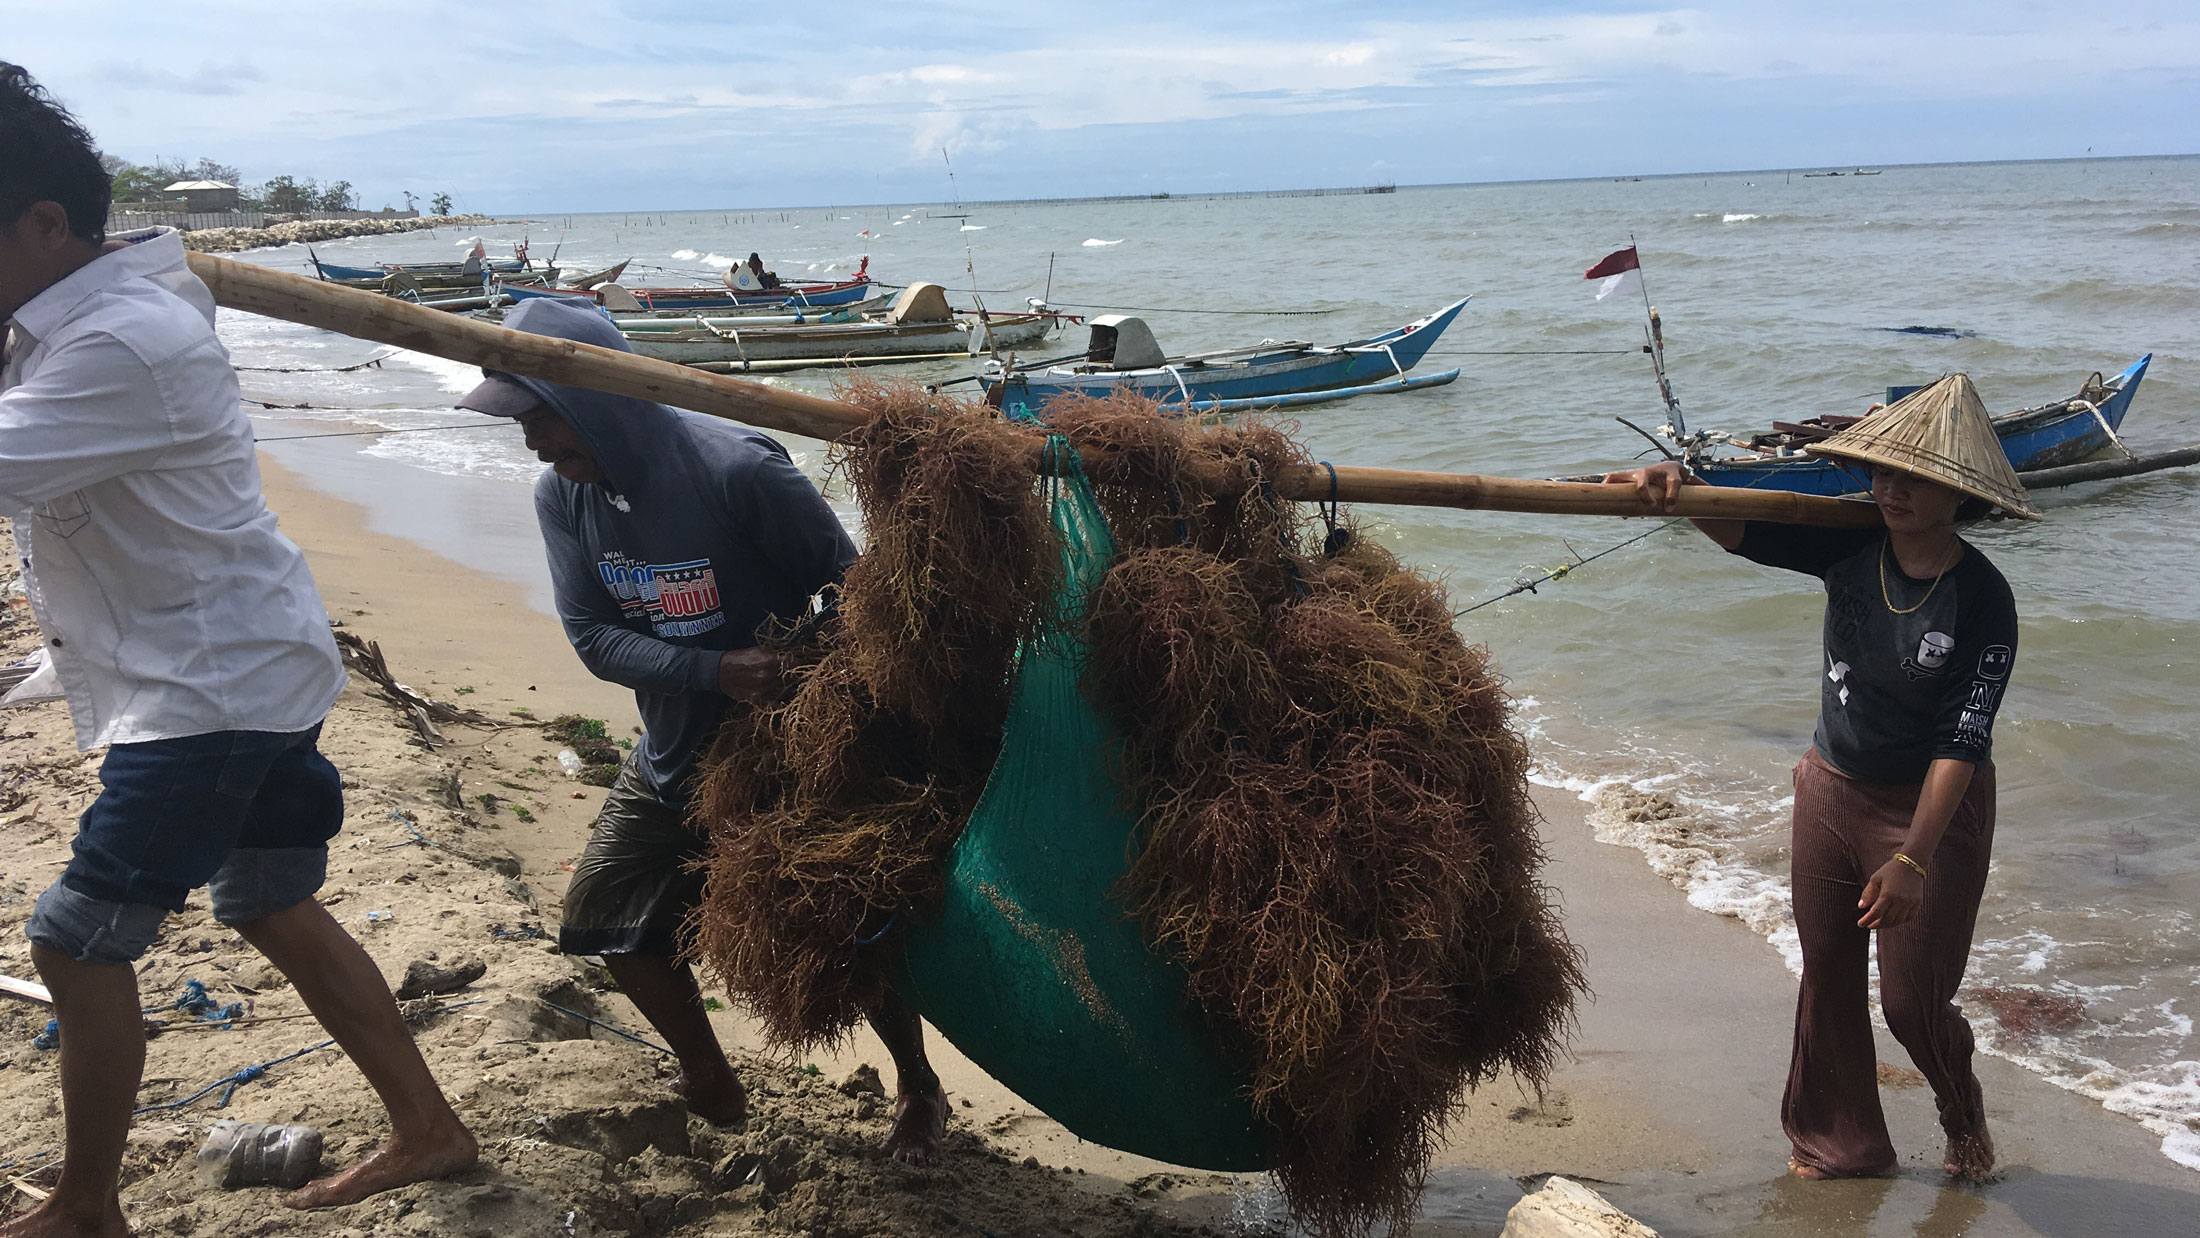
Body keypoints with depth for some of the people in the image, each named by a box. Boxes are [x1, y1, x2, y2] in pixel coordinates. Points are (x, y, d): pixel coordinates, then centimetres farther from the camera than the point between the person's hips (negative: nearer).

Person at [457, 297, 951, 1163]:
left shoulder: (736, 469, -27)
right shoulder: (562, 496, -8)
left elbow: (848, 585, -18)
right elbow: (593, 637, -12)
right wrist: (715, 671, -28)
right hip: (673, 758, 6)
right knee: (606, 913, 10)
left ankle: (919, 1091, 28)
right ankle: (709, 1083, 33)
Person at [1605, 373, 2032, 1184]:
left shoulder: (1982, 601, -20)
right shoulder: (1851, 545, -9)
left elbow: (1962, 740, -22)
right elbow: (1748, 531, -22)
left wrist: (1913, 857, -28)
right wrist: (1682, 492, -43)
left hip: (1933, 808, -4)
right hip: (1831, 788, 5)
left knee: (1912, 999, 4)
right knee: (1827, 974, 14)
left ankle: (1964, 1115, 39)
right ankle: (1843, 1143, 35)